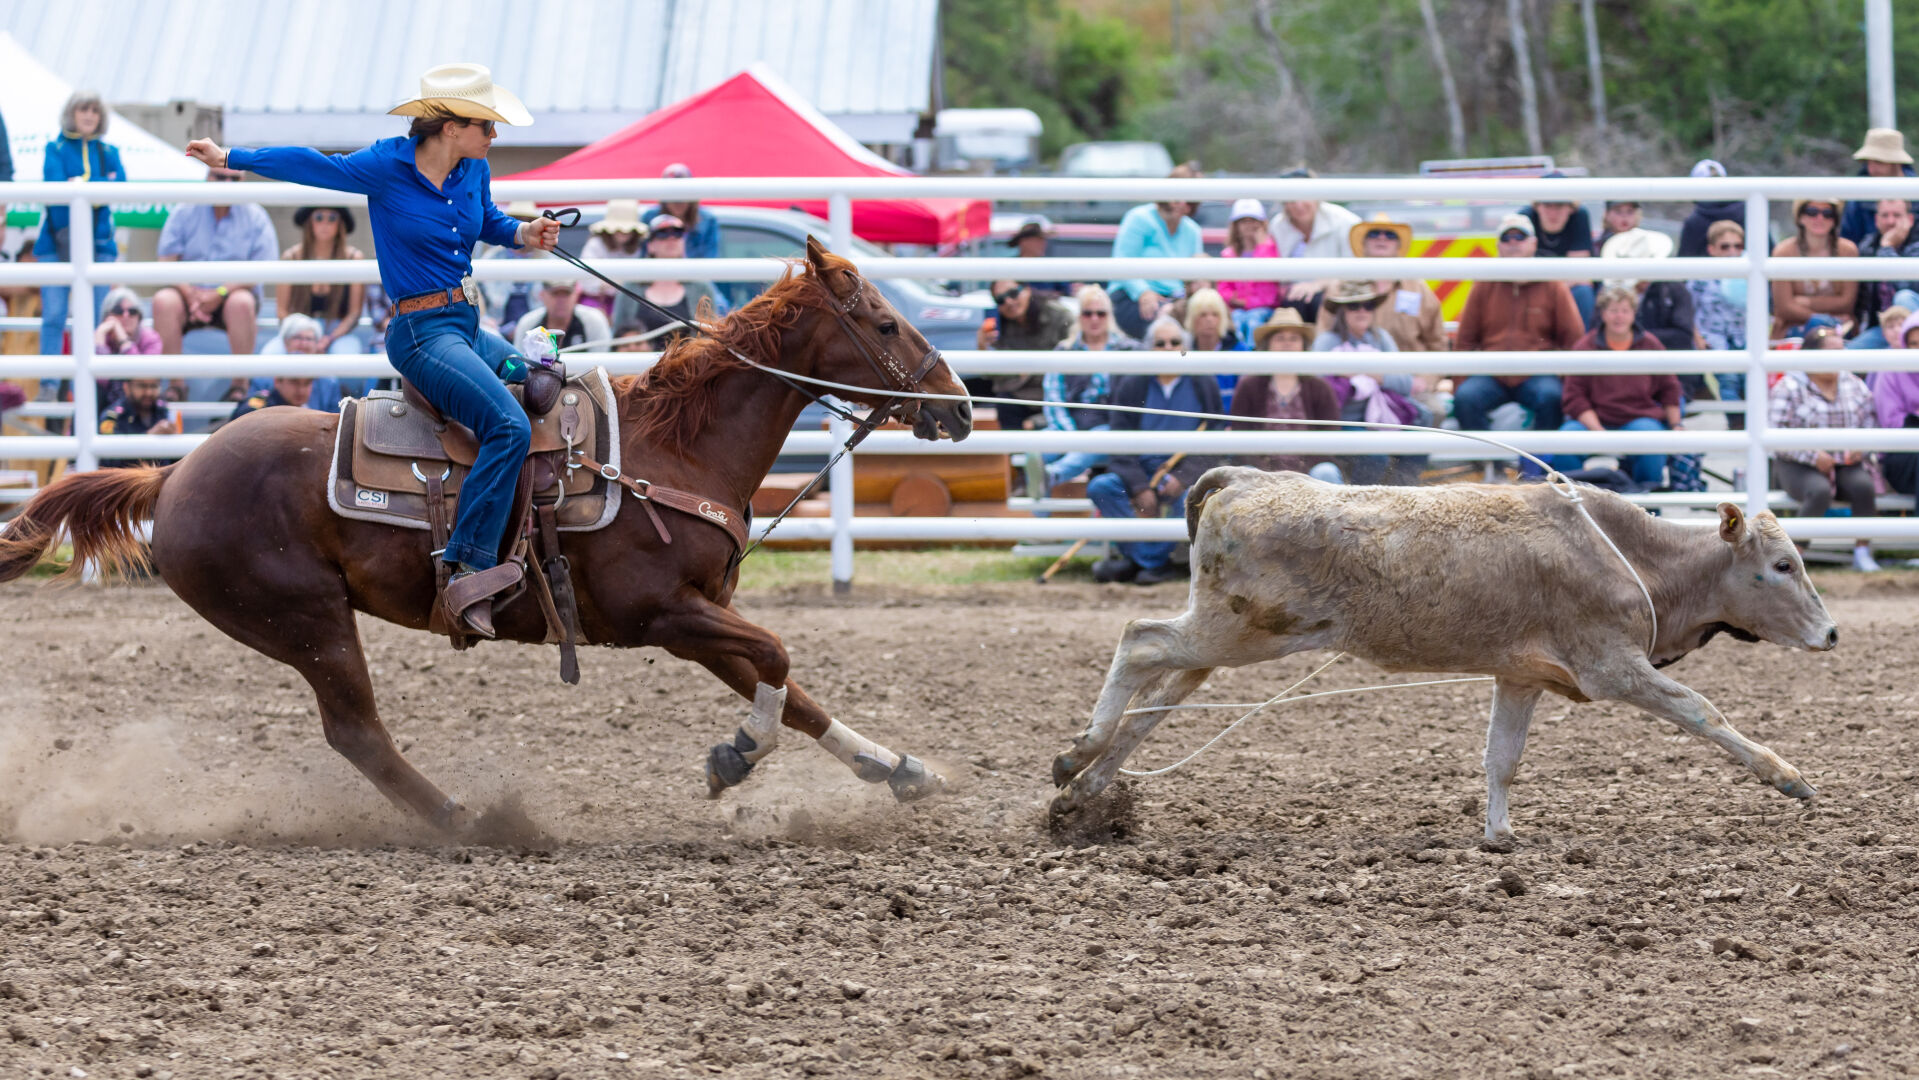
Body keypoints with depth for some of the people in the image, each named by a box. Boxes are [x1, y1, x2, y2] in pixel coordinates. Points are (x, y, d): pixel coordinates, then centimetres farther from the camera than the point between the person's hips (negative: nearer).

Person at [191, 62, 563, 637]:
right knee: (509, 426, -27)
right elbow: (311, 165, -1)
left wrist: (525, 233, 7)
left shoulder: (474, 172, 8)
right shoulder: (386, 169, -11)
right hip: (423, 331, -8)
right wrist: (231, 158, 7)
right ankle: (466, 573, -32)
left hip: (471, 329, 8)